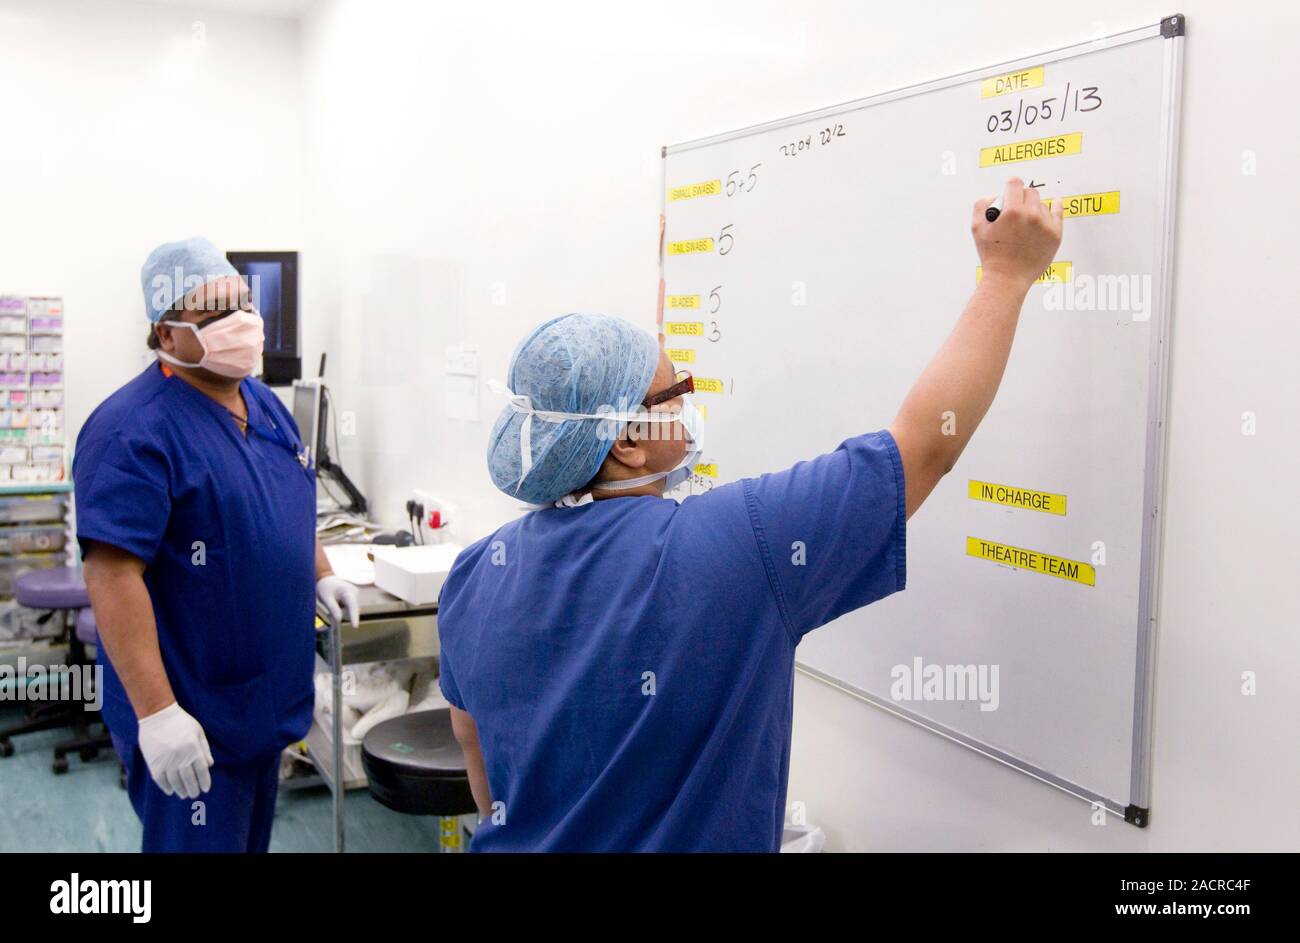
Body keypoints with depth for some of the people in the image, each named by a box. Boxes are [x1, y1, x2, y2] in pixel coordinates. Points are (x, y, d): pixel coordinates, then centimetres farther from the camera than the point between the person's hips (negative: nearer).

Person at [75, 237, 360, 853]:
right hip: (191, 722, -8)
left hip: (267, 702, 8)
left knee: (252, 835, 22)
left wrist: (320, 575, 15)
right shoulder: (134, 431, -21)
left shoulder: (263, 402, 6)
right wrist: (156, 713, -29)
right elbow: (112, 575, -26)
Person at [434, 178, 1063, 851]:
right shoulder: (731, 547, -28)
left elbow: (473, 742, 4)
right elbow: (929, 444, -22)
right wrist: (1008, 272, -13)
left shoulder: (474, 574, -10)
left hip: (518, 842, 5)